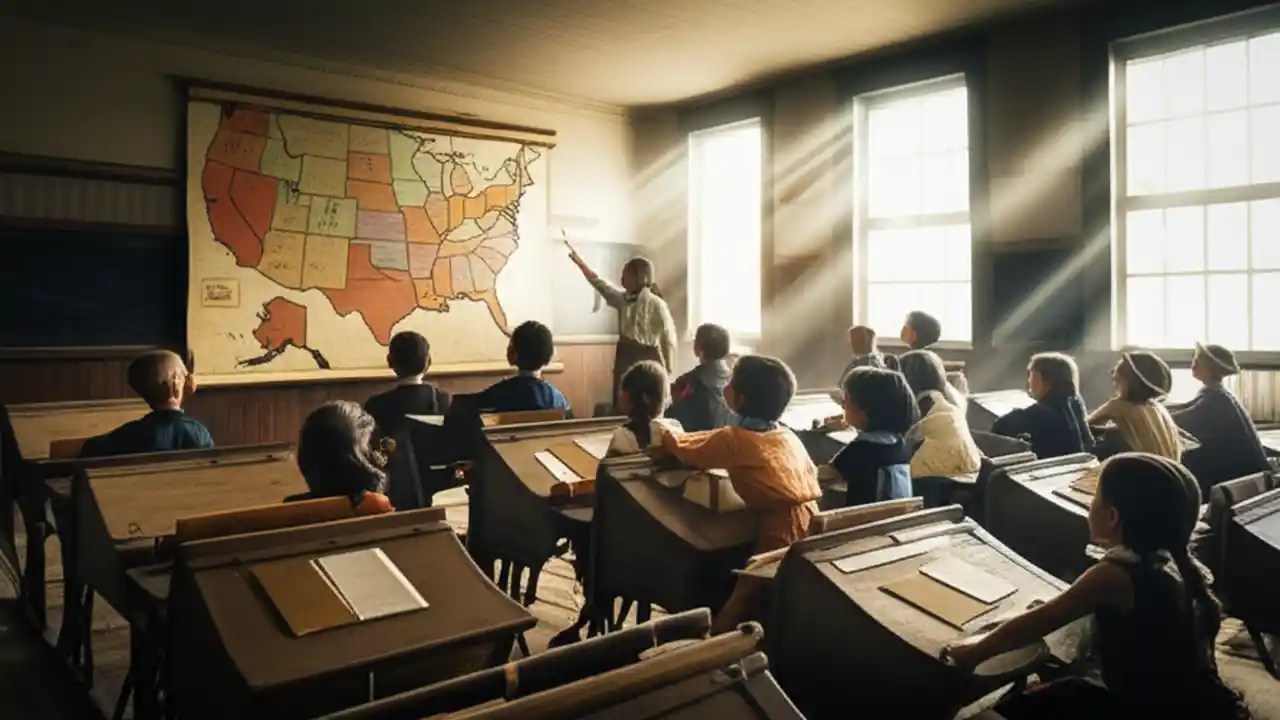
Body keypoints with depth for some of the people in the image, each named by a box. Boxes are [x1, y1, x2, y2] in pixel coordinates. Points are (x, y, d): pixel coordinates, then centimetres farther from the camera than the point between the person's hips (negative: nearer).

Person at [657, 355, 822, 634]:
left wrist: (666, 435, 34)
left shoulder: (734, 439, -2)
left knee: (729, 619, 3)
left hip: (781, 537, -7)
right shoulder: (789, 436, 13)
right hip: (811, 529, 7)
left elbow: (684, 449, 10)